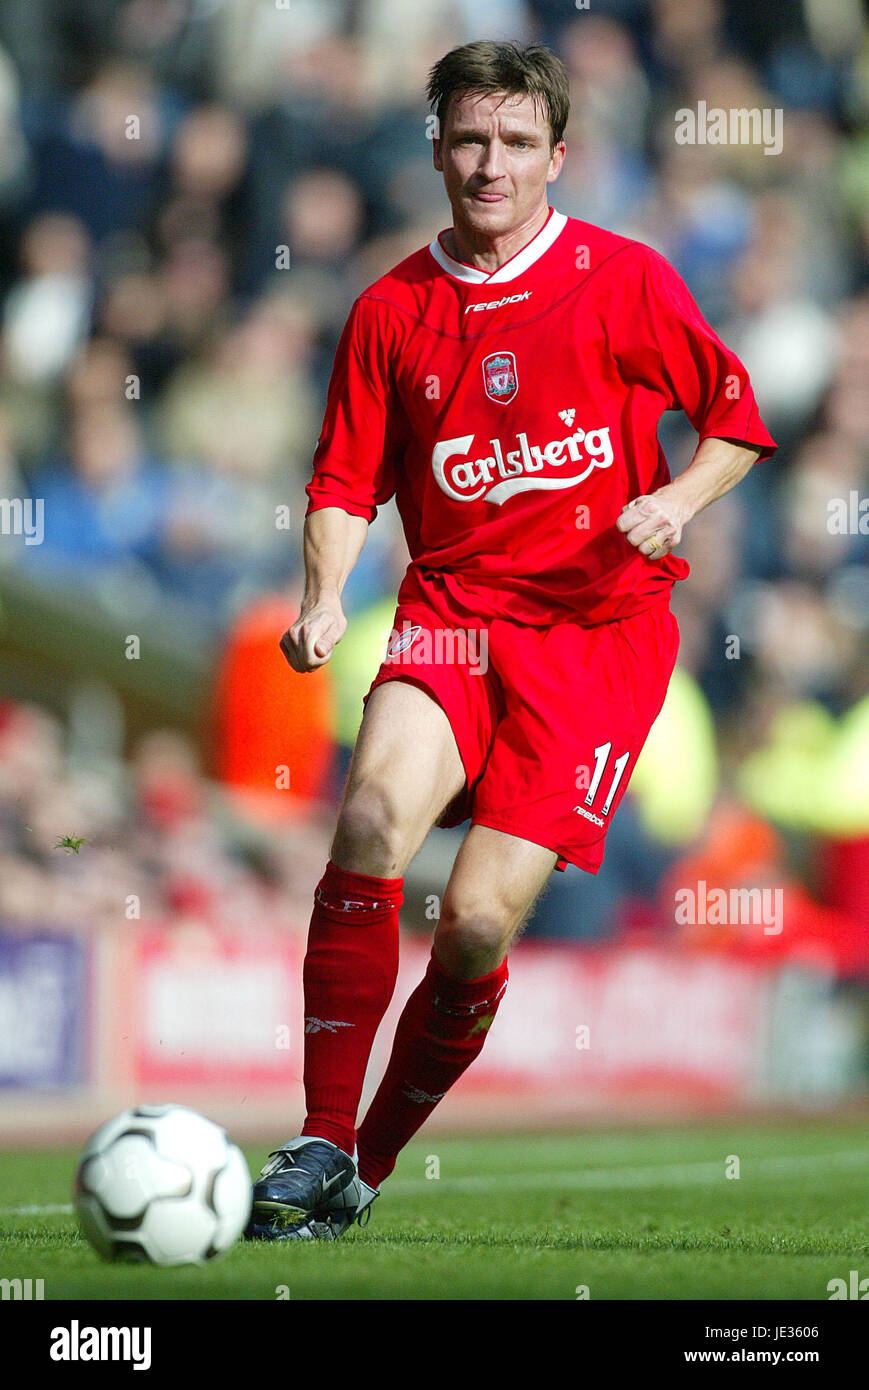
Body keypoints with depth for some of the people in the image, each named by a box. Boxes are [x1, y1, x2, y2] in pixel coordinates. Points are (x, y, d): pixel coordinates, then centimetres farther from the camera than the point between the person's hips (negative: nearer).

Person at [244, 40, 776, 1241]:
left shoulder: (624, 280, 0)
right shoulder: (392, 309, 7)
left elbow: (738, 417, 7)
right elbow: (348, 480, 10)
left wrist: (677, 500, -12)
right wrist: (326, 597, -7)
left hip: (596, 629, -2)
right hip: (451, 610, 2)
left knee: (477, 925, -12)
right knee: (373, 817, -28)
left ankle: (371, 1166, 10)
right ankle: (321, 1143, -22)